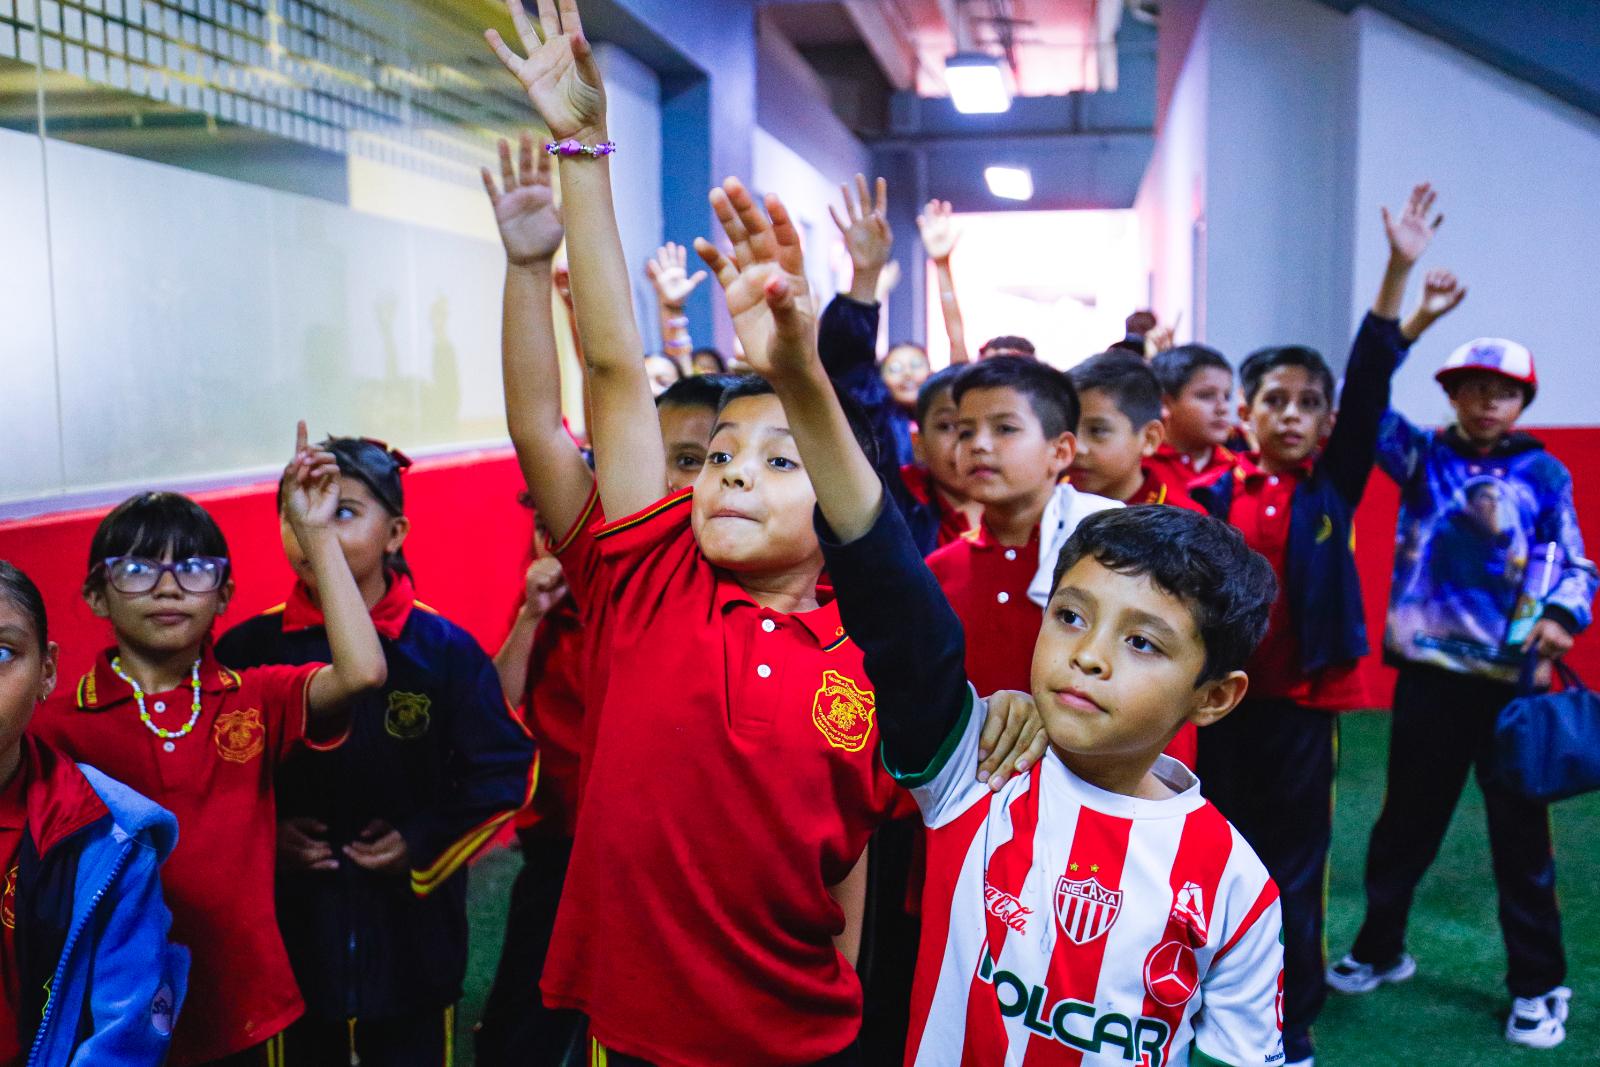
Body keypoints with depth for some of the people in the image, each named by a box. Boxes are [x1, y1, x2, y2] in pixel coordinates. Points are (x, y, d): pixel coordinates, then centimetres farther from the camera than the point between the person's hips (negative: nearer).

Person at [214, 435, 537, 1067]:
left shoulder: (443, 648, -7)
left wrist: (423, 845, -13)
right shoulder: (246, 650, -4)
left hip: (413, 934, -1)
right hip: (288, 928, 1)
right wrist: (261, 837, -10)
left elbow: (505, 771, -4)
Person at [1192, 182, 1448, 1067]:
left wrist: (1399, 271, -13)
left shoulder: (1333, 488, 1)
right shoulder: (1213, 495, -1)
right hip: (1222, 697, 0)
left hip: (1303, 699, 0)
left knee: (1294, 864, 9)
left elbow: (1371, 385, -7)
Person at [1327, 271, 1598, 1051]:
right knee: (1405, 819, 14)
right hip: (1427, 672, 1)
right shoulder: (1423, 457, 3)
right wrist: (1419, 318, -17)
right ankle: (1379, 950, 32)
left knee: (1520, 831, 7)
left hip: (1511, 679, -1)